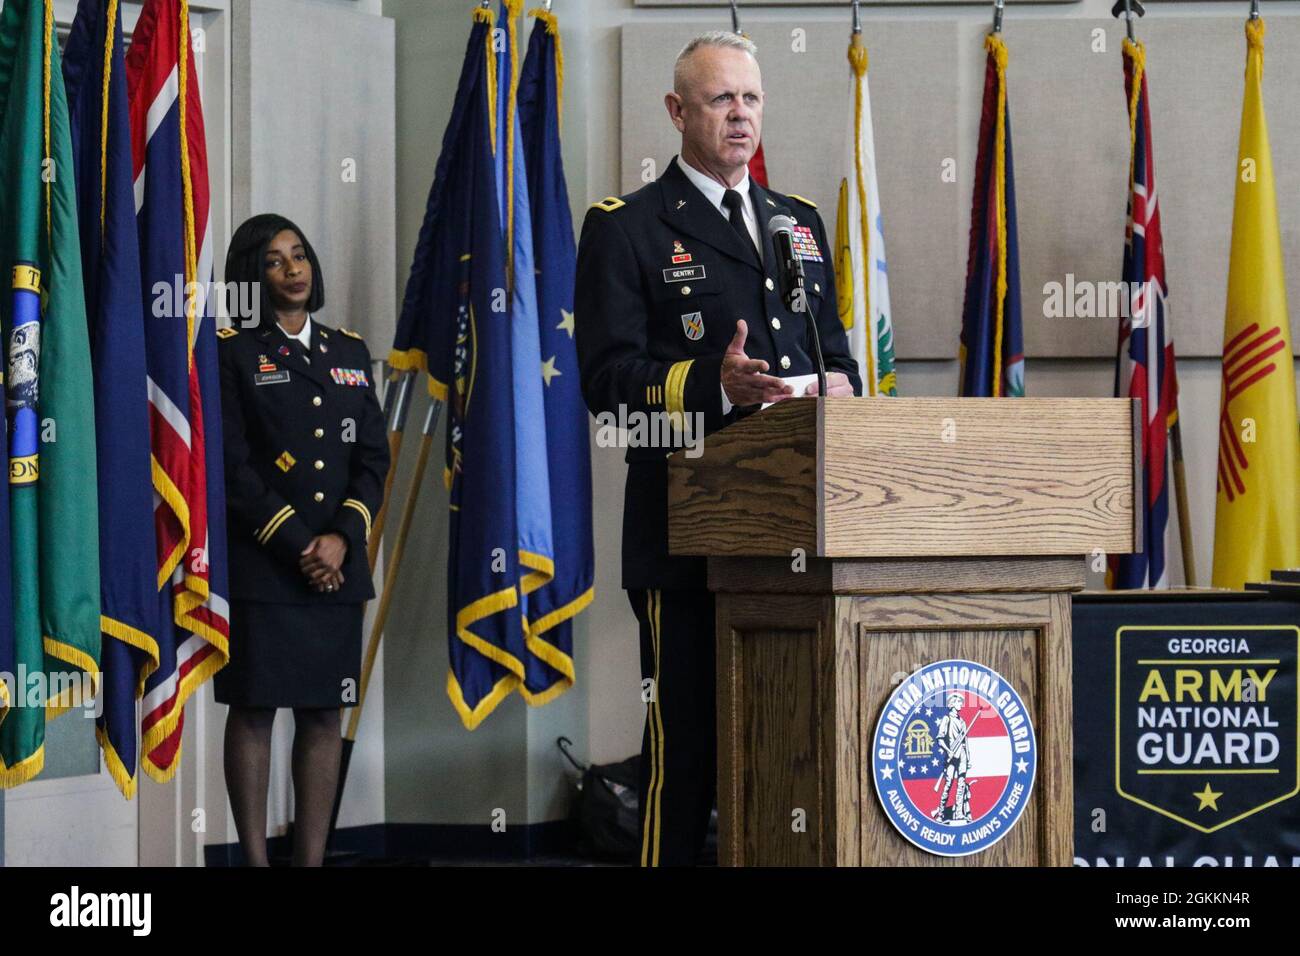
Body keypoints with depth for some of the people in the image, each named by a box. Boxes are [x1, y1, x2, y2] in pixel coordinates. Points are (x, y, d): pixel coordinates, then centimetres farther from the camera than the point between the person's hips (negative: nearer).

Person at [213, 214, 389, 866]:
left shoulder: (349, 352, 15)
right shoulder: (233, 352, 1)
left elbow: (373, 457, 9)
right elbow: (232, 466, -7)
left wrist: (341, 538, -7)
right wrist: (295, 547, -12)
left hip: (338, 564, 4)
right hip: (259, 564, -4)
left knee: (324, 714, 4)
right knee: (253, 709, -2)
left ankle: (312, 858, 7)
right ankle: (254, 857, 2)